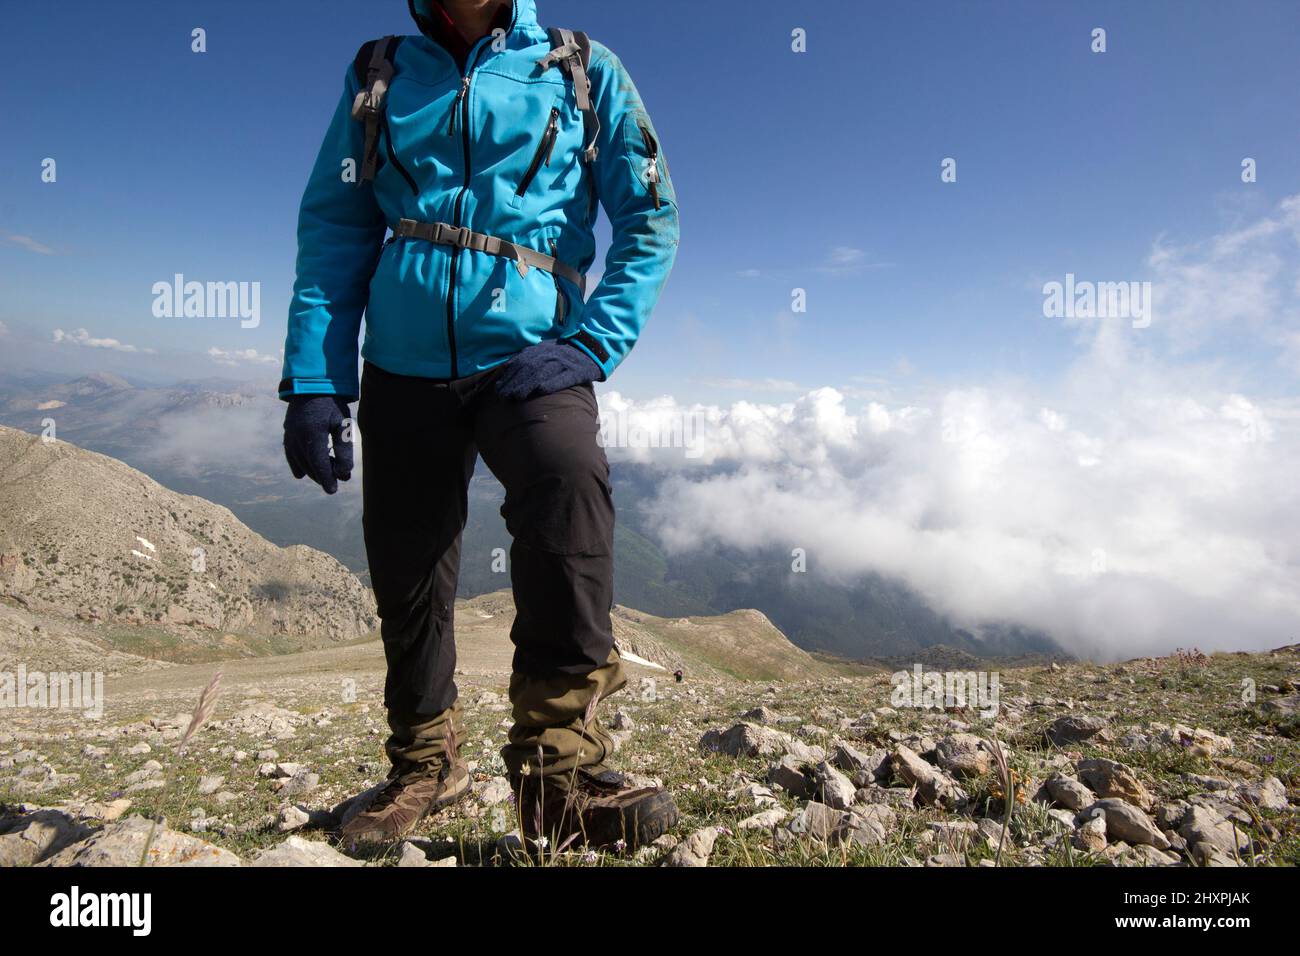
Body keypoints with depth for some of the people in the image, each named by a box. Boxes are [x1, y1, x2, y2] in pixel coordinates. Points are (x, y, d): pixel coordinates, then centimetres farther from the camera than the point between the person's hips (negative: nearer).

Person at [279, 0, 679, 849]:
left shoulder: (582, 72, 8)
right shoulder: (380, 76, 14)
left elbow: (650, 221, 2)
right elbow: (332, 231, 8)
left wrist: (590, 347, -12)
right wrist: (313, 380, -2)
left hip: (524, 356, -2)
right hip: (403, 365, 3)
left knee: (570, 482, -33)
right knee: (407, 571, 6)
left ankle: (557, 766, -22)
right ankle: (426, 763, 29)